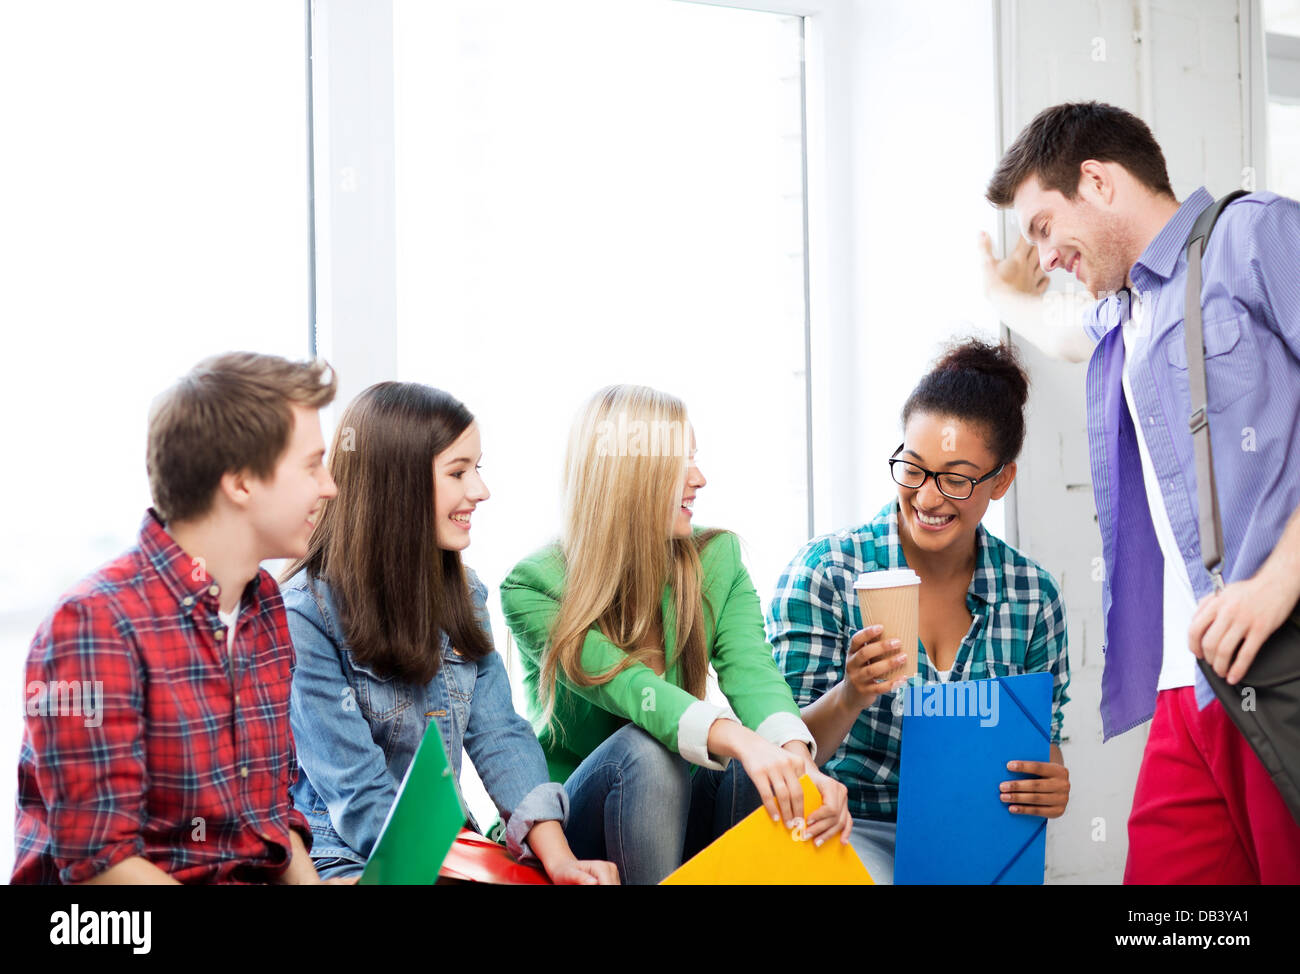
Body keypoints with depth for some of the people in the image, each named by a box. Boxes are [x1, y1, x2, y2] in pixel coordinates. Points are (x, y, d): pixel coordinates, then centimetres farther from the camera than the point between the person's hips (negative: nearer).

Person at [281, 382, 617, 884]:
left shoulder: (464, 592, 9)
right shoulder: (306, 612, -15)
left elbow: (498, 733, 3)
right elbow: (358, 796, -17)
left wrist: (558, 857, -12)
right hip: (345, 860, -6)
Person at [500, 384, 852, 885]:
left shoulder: (717, 559, 1)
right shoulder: (533, 586, -13)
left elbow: (750, 670, -17)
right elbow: (627, 687, -29)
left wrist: (798, 757, -41)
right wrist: (738, 739, -48)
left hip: (678, 815, 4)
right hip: (569, 822, -3)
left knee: (766, 769, -27)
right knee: (645, 748, -34)